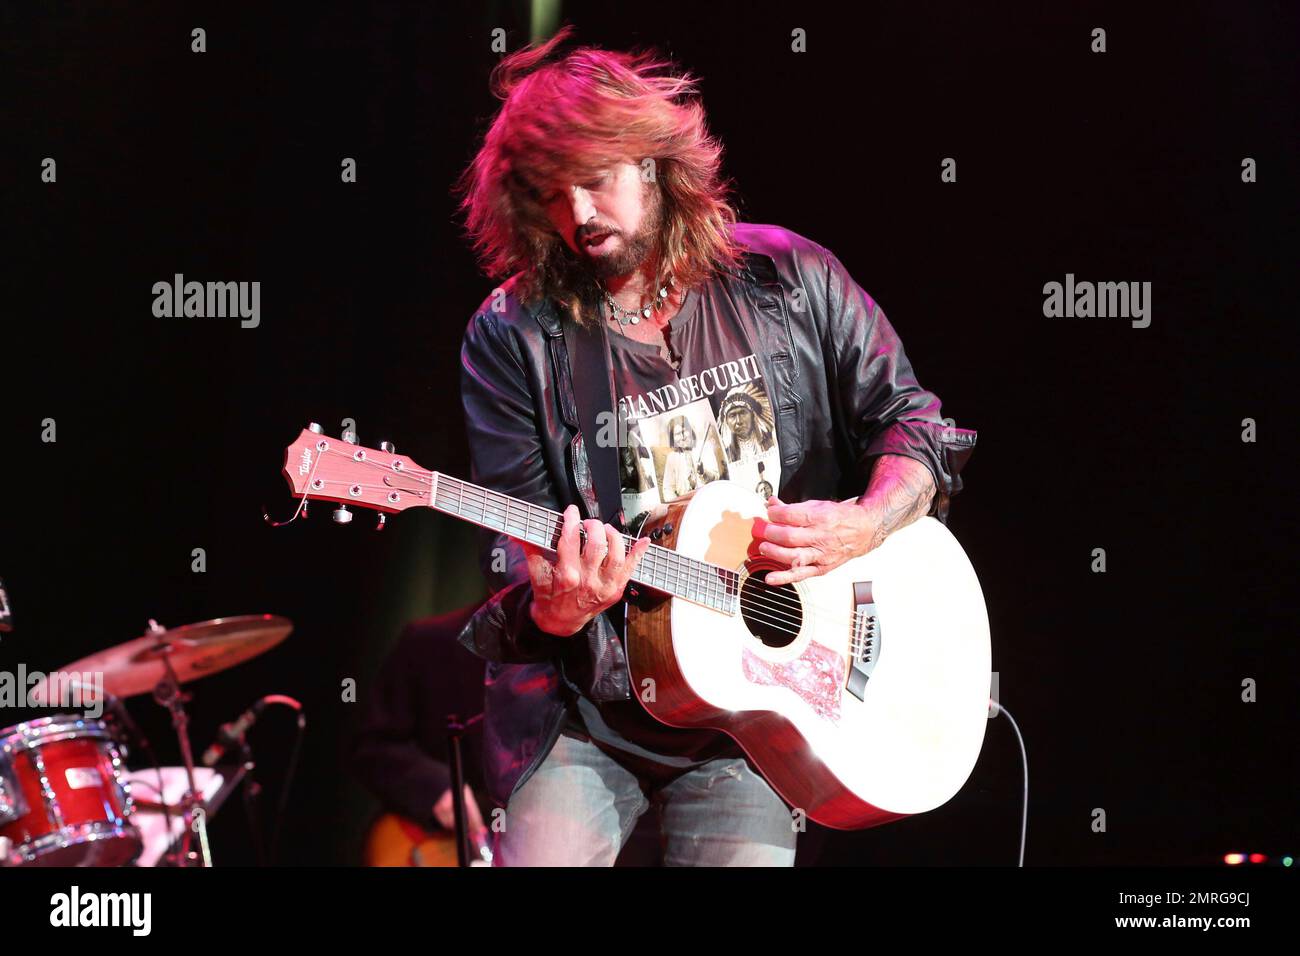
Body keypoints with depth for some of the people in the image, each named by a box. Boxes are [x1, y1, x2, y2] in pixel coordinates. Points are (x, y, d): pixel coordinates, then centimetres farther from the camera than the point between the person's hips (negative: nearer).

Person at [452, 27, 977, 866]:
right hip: (589, 711, -1)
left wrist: (863, 527, -11)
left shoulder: (787, 280, 4)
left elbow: (913, 424, 8)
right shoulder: (512, 340, 0)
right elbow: (520, 542, -4)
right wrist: (555, 610, -26)